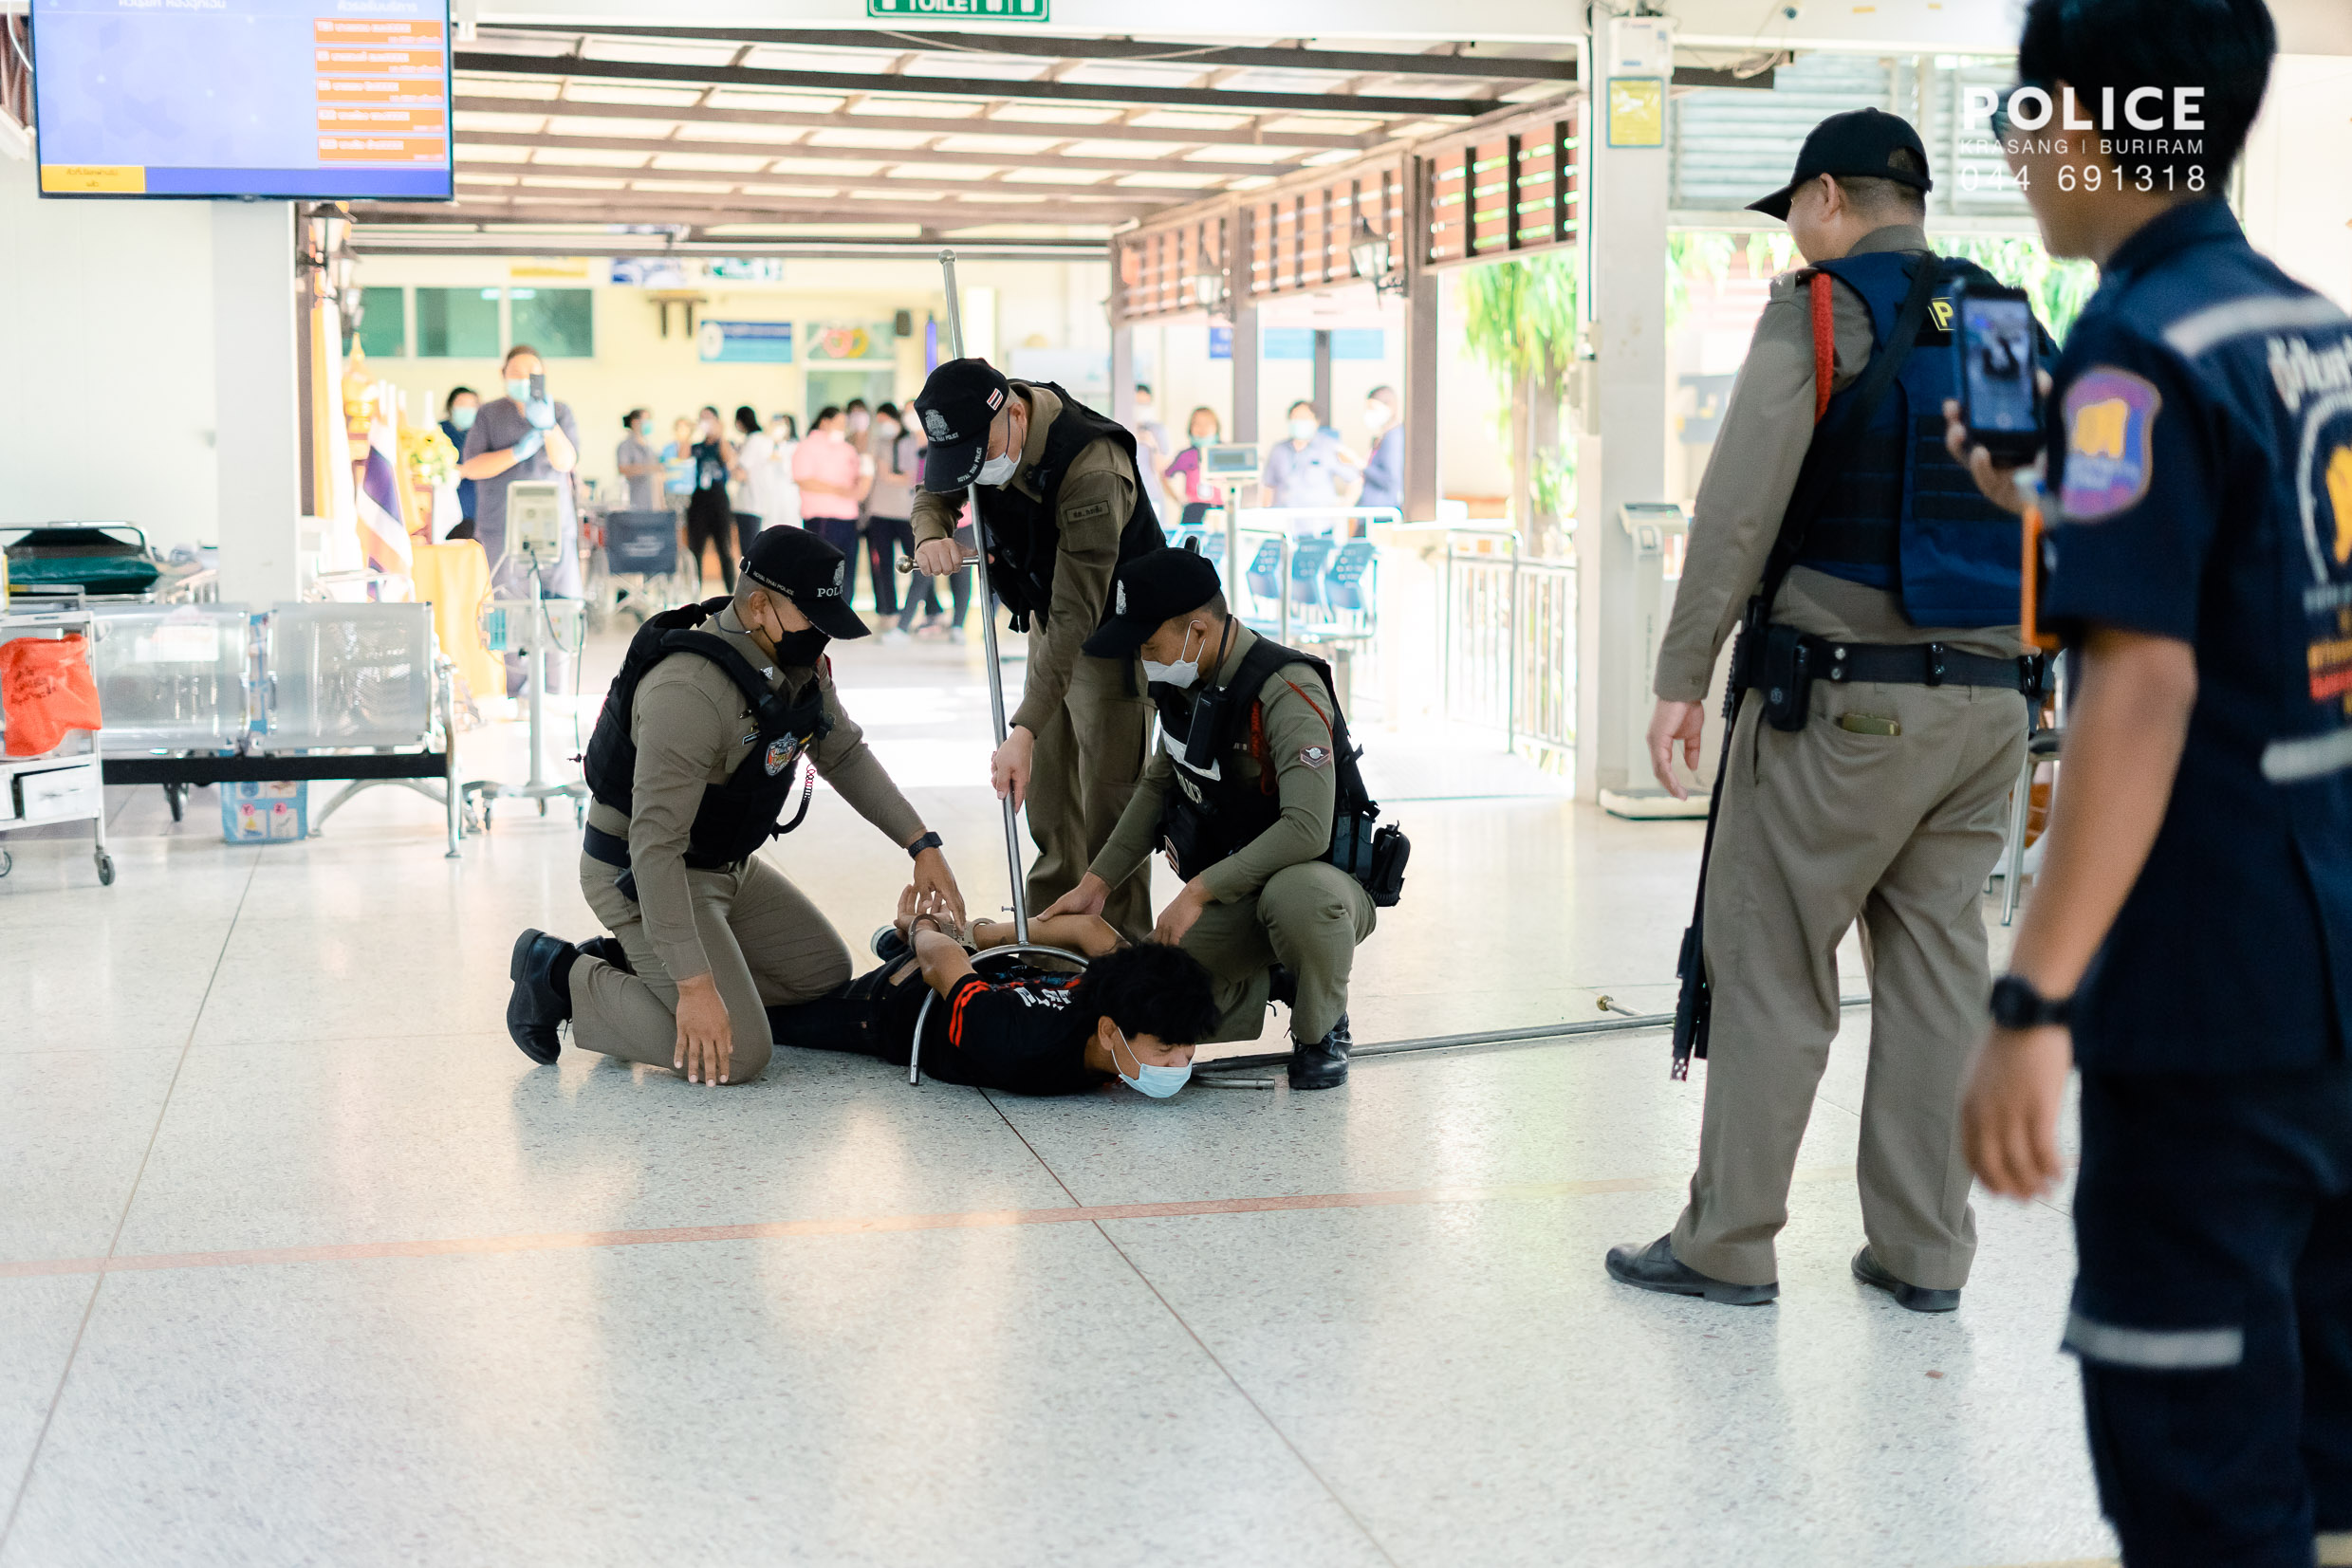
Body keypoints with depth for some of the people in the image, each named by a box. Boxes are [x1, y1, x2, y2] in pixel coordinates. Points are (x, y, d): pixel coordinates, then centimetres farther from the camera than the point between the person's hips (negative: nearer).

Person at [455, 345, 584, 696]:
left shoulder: (560, 412, 10)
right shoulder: (489, 414, 8)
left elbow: (566, 462, -6)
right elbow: (471, 467, -2)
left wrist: (548, 427, -25)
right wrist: (517, 452, -15)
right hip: (502, 532, -1)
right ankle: (513, 702, -2)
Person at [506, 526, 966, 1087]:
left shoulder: (799, 662, -4)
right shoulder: (689, 692, -33)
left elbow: (844, 755, 13)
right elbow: (654, 847, -34)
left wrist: (922, 844, 3)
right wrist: (694, 985, -36)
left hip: (727, 866, 9)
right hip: (638, 874, -9)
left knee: (825, 972, 16)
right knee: (736, 1056, -18)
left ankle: (631, 966, 15)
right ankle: (564, 977, -1)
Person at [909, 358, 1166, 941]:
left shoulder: (1093, 473, -38)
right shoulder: (981, 429, -14)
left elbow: (1077, 616, -40)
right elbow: (935, 491, 5)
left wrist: (1023, 730, -45)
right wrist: (930, 534, -22)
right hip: (1047, 622, 8)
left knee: (1107, 796, -7)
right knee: (1045, 785, 15)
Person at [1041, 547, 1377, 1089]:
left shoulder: (1287, 691, -25)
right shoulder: (1187, 683, 1)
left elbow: (1307, 829, -35)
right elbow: (1158, 787, 15)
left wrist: (1200, 890, -33)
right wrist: (1096, 882, 8)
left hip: (1324, 879, -6)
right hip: (1237, 897, 7)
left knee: (1295, 894, -43)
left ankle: (1322, 1033, -12)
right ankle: (1273, 985, 11)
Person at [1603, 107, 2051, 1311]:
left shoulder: (1823, 309, -5)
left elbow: (1738, 503, -14)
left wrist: (1683, 677, -12)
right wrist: (2014, 667, 17)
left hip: (1845, 698, -6)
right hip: (1991, 696, 7)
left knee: (1770, 961, 1)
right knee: (1937, 961, 10)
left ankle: (1729, 1244, 6)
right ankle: (1924, 1249, 15)